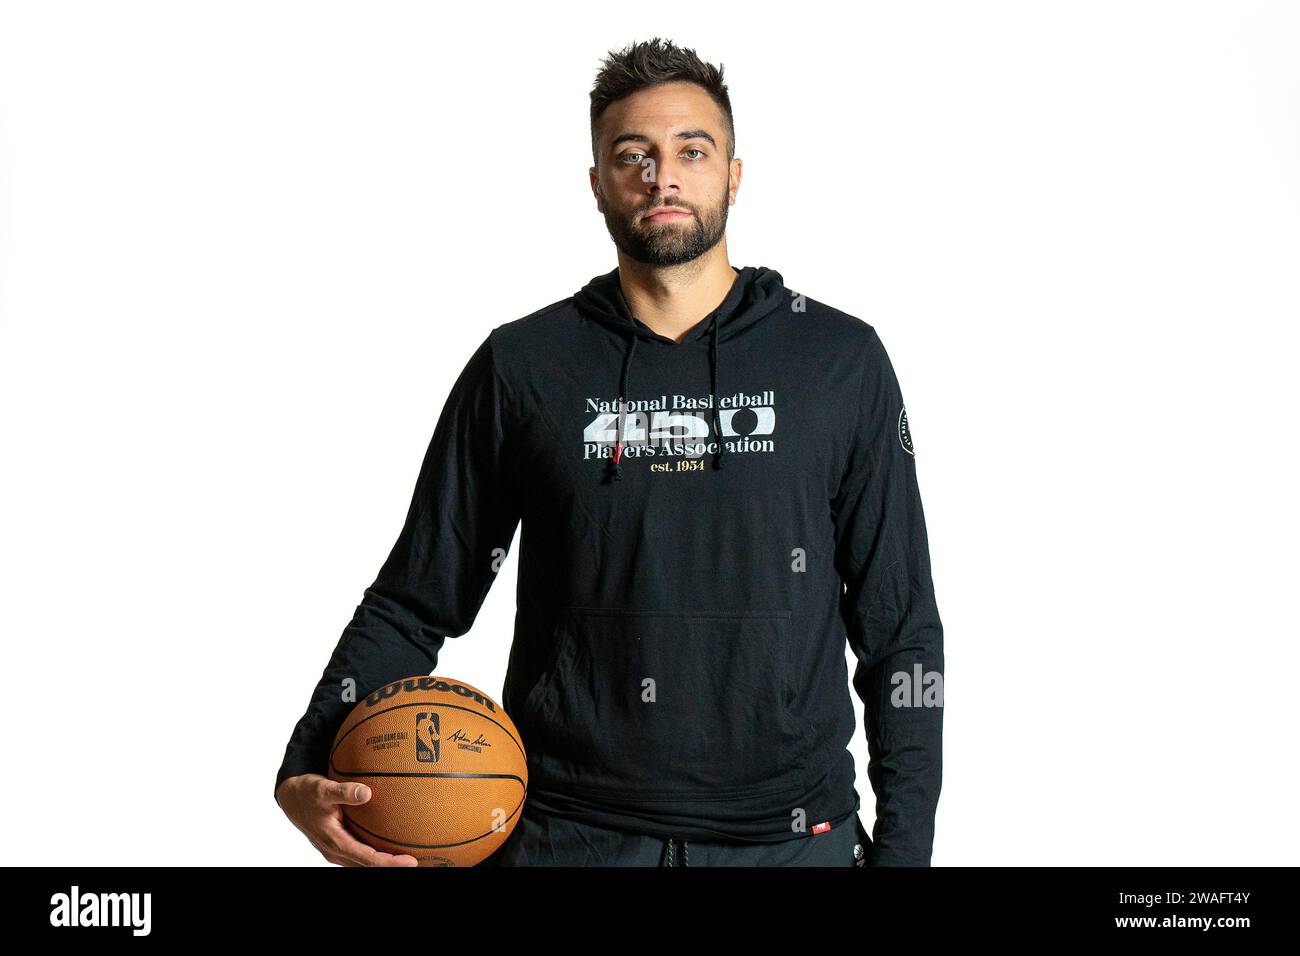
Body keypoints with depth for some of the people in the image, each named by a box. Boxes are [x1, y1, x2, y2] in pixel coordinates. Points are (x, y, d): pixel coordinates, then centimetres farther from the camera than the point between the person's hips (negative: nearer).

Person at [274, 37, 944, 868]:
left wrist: (905, 845, -2)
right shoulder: (521, 365, 1)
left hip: (787, 836, 0)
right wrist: (309, 774, -9)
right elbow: (413, 603, 5)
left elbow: (901, 629, 3)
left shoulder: (843, 361, 1)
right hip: (566, 832, 0)